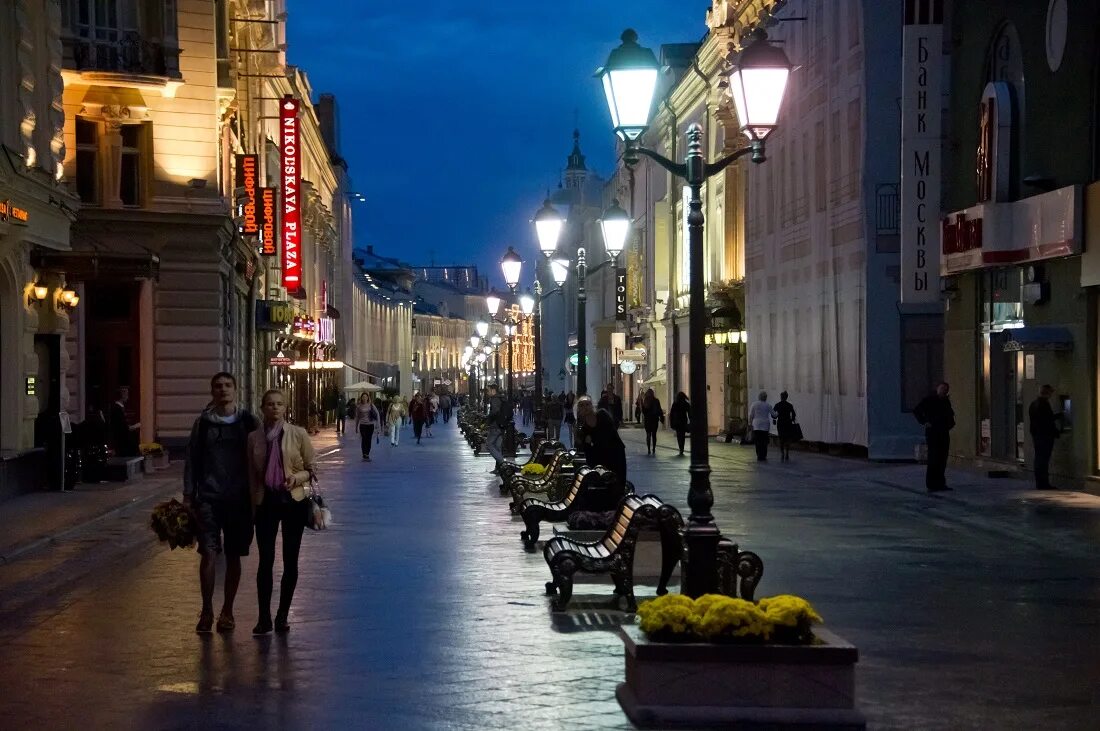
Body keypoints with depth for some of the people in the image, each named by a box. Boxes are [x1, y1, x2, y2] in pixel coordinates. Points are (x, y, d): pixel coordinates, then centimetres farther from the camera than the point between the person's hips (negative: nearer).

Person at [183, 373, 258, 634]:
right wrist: (188, 495, 2)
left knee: (233, 556, 7)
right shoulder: (203, 423, 3)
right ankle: (206, 610, 3)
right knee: (209, 554, -8)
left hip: (239, 499, 1)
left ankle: (227, 611, 18)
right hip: (209, 497, -1)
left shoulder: (248, 422, 3)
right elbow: (192, 460, 6)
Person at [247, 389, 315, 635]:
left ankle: (283, 615, 17)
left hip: (293, 501, 0)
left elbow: (311, 469, 2)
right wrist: (252, 504, 5)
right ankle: (264, 618, 4)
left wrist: (297, 477, -18)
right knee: (266, 560, -3)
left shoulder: (298, 434, -3)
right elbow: (251, 475, 9)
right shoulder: (254, 438, 2)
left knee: (290, 561, 5)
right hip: (266, 502, 0)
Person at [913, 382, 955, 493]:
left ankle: (940, 483, 14)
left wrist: (950, 423, 16)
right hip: (933, 433, -7)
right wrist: (924, 422, -15)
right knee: (933, 459, -9)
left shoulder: (946, 401, 16)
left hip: (944, 433, 7)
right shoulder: (928, 400, -6)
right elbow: (916, 411, -10)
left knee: (942, 459, 8)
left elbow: (950, 414, 33)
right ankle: (931, 485, -8)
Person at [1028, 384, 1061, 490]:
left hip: (1036, 435, 9)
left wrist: (1055, 416, 20)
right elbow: (1048, 421, -18)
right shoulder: (1044, 404, -17)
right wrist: (1057, 432, -6)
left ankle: (1039, 483, 17)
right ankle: (1043, 483, -7)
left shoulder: (1033, 404, 13)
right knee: (1044, 459, -7)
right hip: (1045, 436, -9)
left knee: (1039, 459, 13)